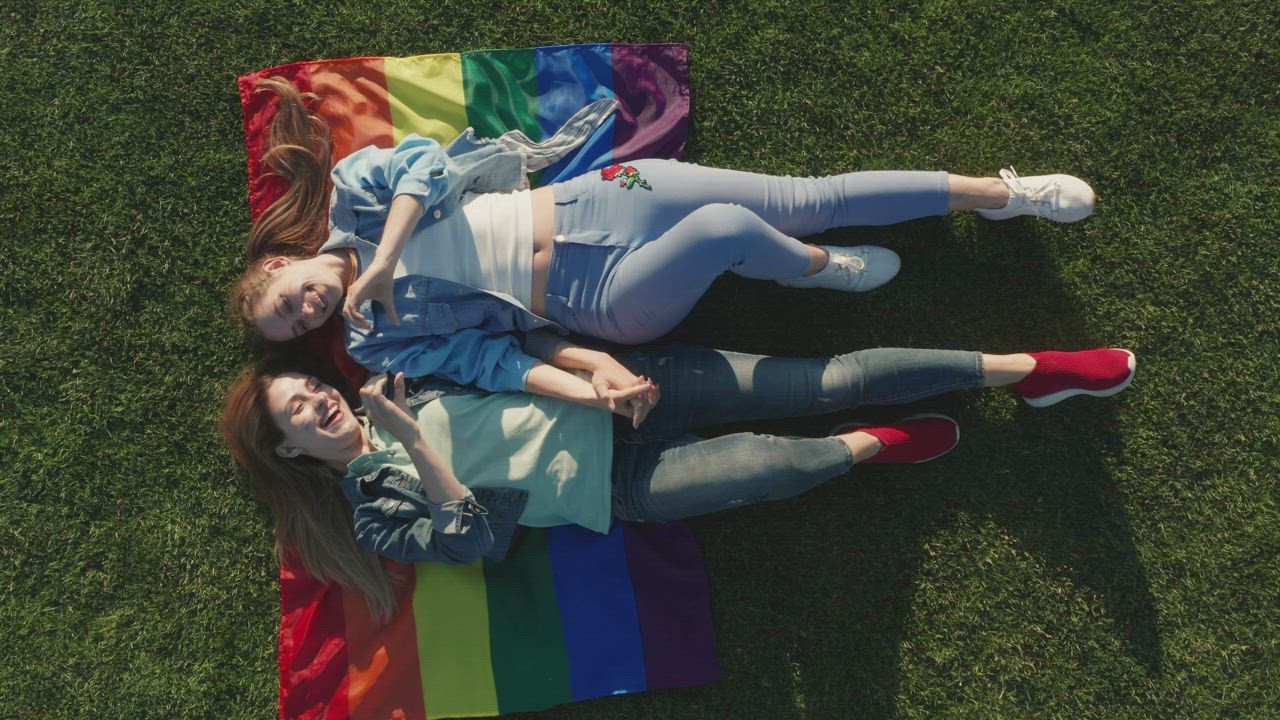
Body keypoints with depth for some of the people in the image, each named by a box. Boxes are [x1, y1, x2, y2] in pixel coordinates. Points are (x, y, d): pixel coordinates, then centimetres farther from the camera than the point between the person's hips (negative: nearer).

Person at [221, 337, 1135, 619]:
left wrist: (600, 365, -12)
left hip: (616, 395, 3)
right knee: (777, 465, -25)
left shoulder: (394, 384, 10)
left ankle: (1026, 368, -3)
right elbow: (480, 534, -13)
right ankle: (866, 446, 7)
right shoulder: (371, 510, 0)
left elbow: (512, 340, 6)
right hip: (614, 483, -3)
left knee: (820, 381, -10)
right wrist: (413, 446, -21)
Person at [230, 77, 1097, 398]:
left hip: (594, 206, 1)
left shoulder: (354, 188, 6)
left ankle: (1004, 192, 11)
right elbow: (489, 361, -6)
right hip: (596, 307, -1)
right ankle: (823, 271, 4)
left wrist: (381, 263, -15)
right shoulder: (380, 346, 4)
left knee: (806, 199, -4)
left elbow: (427, 162, -12)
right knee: (726, 229, -29)